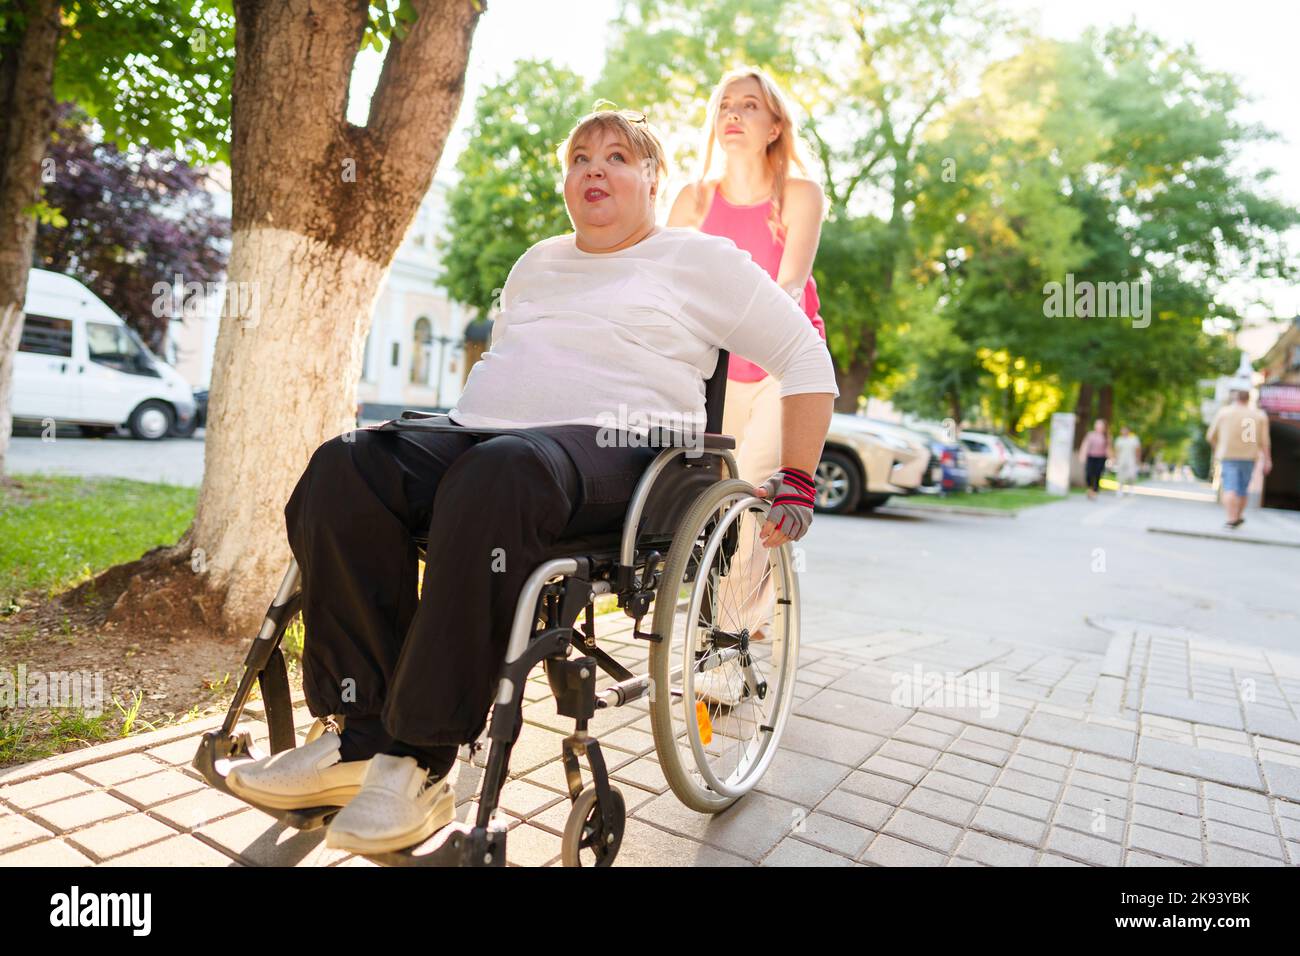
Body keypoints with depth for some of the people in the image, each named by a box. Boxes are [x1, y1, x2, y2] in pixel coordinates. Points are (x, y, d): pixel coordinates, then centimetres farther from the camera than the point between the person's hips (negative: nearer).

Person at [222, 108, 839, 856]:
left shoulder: (701, 260, 12)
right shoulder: (537, 263, 30)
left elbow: (805, 355, 9)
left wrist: (795, 484, 2)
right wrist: (470, 422, 25)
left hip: (610, 448, -6)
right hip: (479, 436, 7)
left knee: (498, 475, -39)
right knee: (344, 471, -20)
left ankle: (421, 760, -30)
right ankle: (363, 732, -20)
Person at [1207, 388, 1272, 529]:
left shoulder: (1223, 412, -2)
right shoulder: (1259, 415, 2)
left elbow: (1211, 436, 2)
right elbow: (1264, 441, -4)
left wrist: (1217, 448, 20)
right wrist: (1267, 460, -4)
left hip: (1228, 456, -2)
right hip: (1248, 457, 3)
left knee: (1230, 488, -10)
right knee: (1242, 489, 15)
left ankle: (1231, 519, -22)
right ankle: (1237, 517, 27)